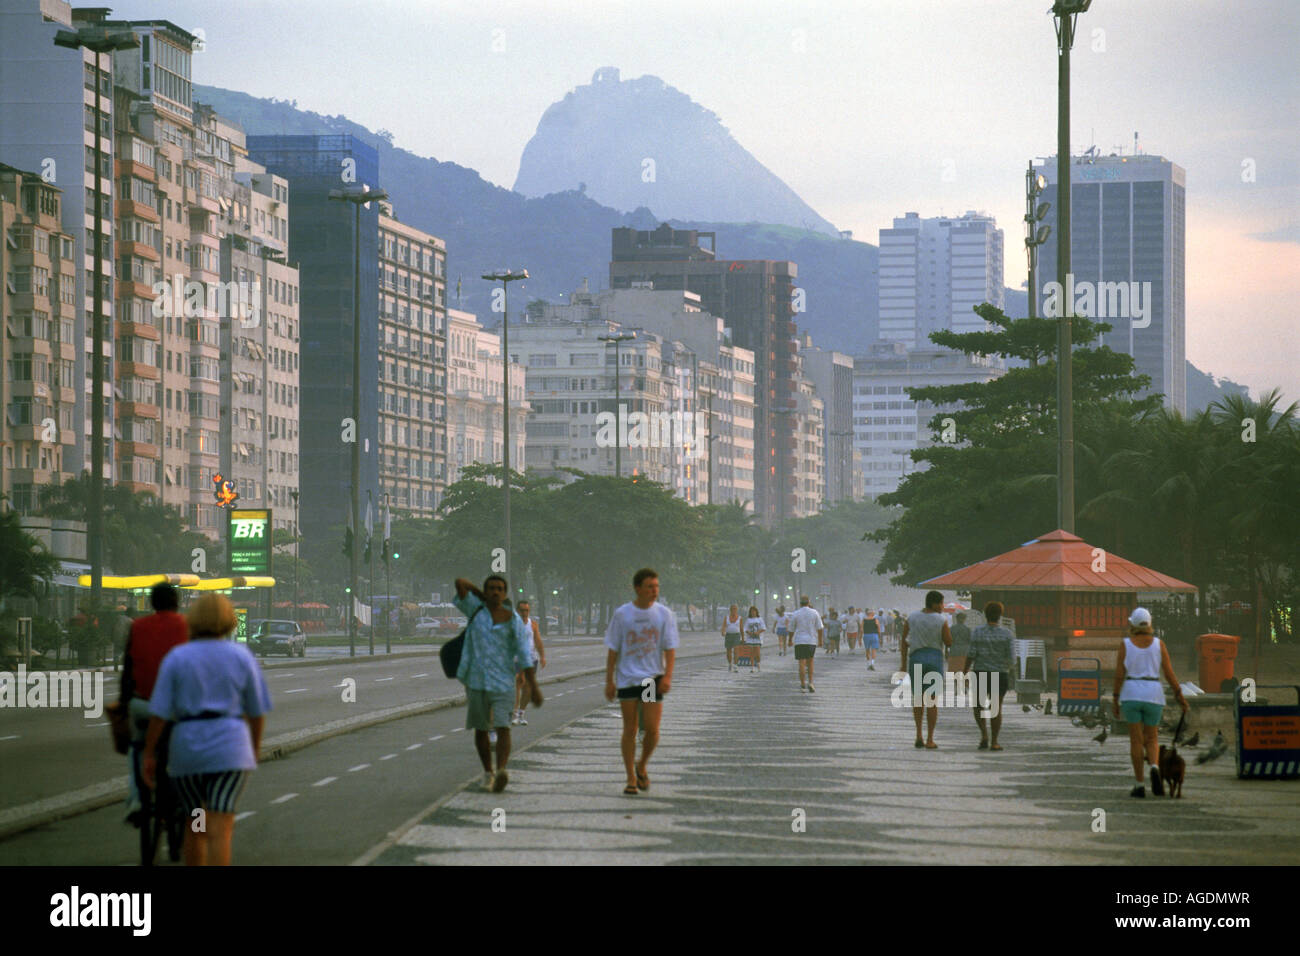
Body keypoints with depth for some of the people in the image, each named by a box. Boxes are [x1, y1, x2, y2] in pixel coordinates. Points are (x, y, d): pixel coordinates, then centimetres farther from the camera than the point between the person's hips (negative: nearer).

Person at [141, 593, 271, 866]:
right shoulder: (242, 657, 1)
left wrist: (149, 756, 2)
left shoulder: (176, 658, 0)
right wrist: (255, 747, 19)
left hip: (187, 750, 2)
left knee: (195, 823, 20)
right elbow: (257, 710, 5)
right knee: (219, 832, -7)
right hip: (229, 748, -1)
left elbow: (159, 712, -4)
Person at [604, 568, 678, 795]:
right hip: (627, 678, 0)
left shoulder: (664, 615, 2)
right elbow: (613, 650, 4)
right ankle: (631, 780, 9)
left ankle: (642, 766, 19)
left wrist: (667, 676, -13)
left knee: (652, 729, -7)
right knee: (630, 730, 1)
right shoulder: (622, 615, 0)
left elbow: (670, 649, 0)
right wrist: (609, 681, 0)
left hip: (653, 678, 0)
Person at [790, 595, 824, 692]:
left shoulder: (795, 614, -2)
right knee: (810, 662, 14)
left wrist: (790, 640, 18)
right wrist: (820, 640, 11)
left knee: (802, 662, -2)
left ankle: (802, 683, -7)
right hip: (812, 640, 2)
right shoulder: (814, 613, 1)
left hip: (799, 641, -2)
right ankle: (810, 682, 4)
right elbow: (820, 628, 2)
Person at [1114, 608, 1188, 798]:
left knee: (1136, 740, 6)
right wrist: (1179, 695, 6)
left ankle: (1140, 785, 4)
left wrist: (1116, 700, 3)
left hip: (1130, 695, -1)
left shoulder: (1125, 644, -3)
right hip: (1153, 695, 1)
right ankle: (1154, 768, -20)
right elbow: (1169, 673, -1)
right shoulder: (1158, 643, 1)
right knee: (1151, 740, 11)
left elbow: (1119, 674, -4)